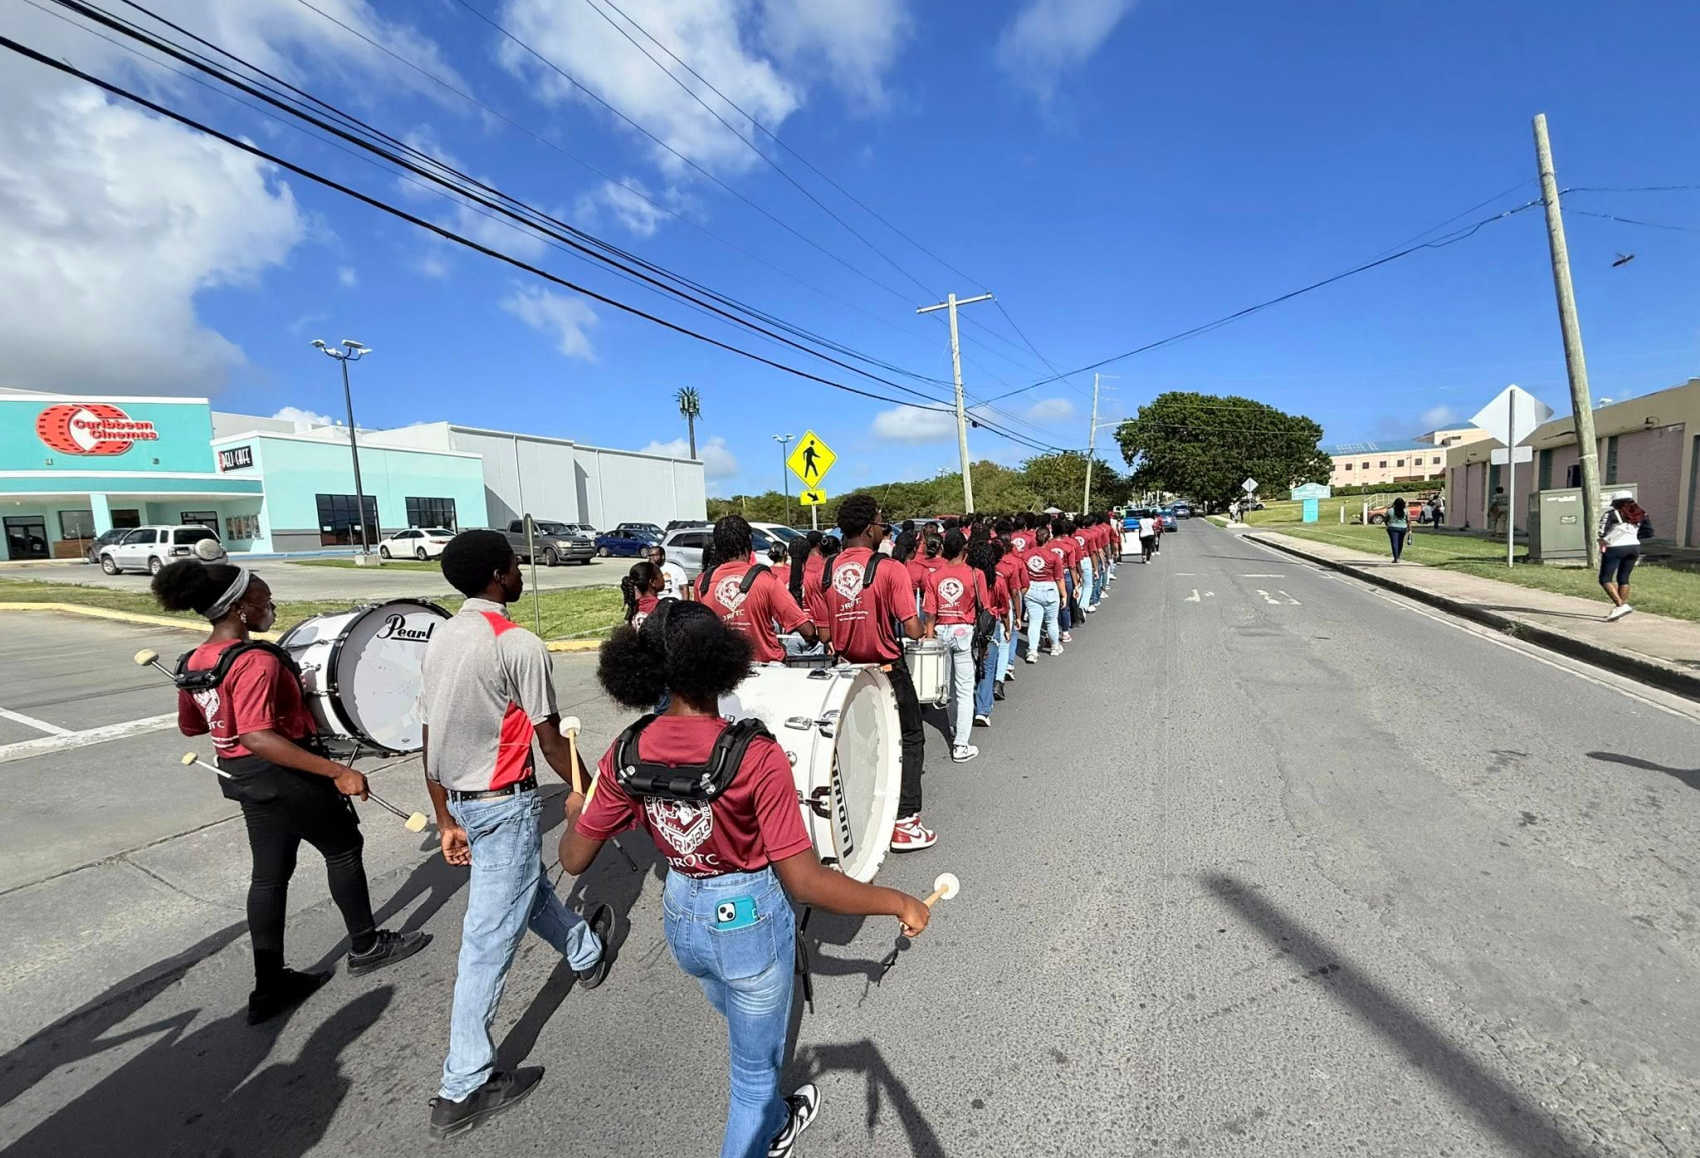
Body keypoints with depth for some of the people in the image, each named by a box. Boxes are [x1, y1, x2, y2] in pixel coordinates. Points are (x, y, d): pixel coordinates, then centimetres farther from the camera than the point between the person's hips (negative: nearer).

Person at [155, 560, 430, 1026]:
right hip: (283, 774, -8)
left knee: (269, 873, 16)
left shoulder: (193, 662, 4)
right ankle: (366, 945, 26)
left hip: (241, 776, 9)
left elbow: (189, 726, 15)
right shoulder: (256, 661, -26)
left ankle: (270, 985, 24)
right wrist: (336, 771, -35)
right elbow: (258, 737, -33)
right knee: (343, 847, 11)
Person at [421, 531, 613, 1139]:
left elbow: (430, 738, 5)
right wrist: (581, 789, 3)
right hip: (506, 803, -8)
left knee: (528, 887, 27)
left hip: (461, 800, 9)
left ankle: (587, 953, 51)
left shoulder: (440, 638, 2)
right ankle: (463, 1089, 16)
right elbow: (549, 735, -14)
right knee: (490, 939, 3)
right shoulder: (518, 644, -20)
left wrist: (445, 818, 13)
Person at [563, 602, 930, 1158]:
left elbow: (574, 859, -5)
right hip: (750, 923, -6)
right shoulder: (756, 757, -29)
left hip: (681, 918, 6)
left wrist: (577, 811, 16)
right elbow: (805, 882, -28)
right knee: (754, 1067, 23)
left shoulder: (627, 754, -15)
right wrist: (898, 902, -17)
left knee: (742, 1022, 36)